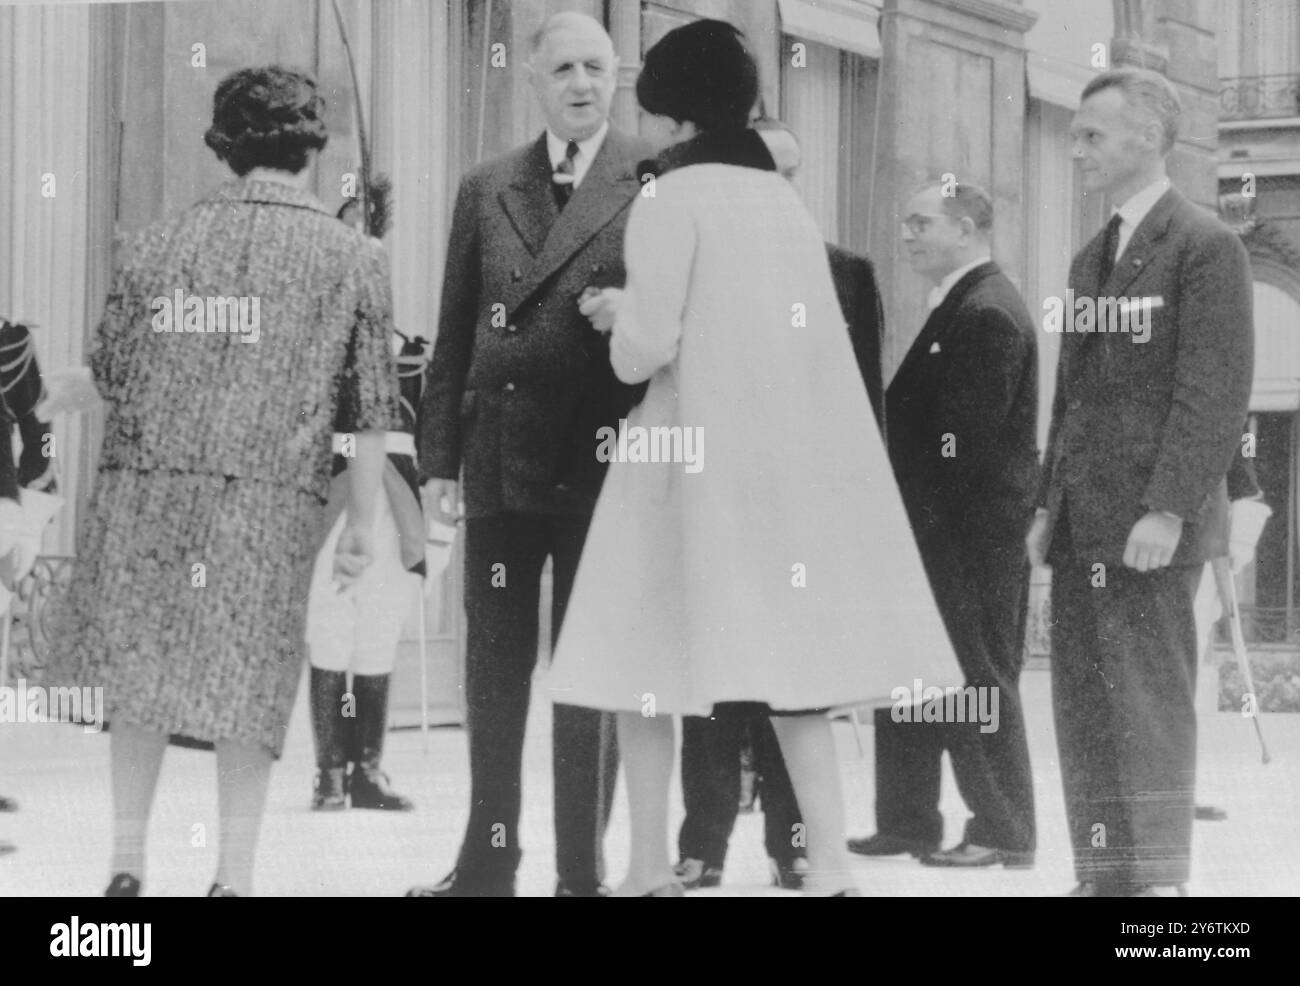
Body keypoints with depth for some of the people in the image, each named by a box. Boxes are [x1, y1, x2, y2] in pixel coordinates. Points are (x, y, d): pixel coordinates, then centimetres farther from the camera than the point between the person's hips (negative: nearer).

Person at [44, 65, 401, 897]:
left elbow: (110, 374, 10)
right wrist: (365, 521, 8)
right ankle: (234, 876, 9)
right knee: (249, 681, 8)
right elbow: (371, 408, 2)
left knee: (140, 672, 15)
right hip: (274, 496, -2)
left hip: (147, 485, 2)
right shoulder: (352, 258, 3)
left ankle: (129, 864, 17)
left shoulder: (161, 243, 7)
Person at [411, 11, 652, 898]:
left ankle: (583, 870, 10)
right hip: (499, 459, 4)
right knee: (493, 669, 9)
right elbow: (455, 333, 11)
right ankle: (486, 864, 18)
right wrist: (439, 456, 5)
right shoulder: (486, 190, 11)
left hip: (600, 460, -4)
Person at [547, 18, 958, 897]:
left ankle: (651, 867, 4)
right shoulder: (785, 198, 12)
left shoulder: (672, 198, -8)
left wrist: (621, 325, 9)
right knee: (791, 655, 7)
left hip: (700, 454, -6)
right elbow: (753, 328, 13)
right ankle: (829, 864, -1)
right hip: (797, 455, 6)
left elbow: (649, 345, -14)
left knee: (649, 659, 4)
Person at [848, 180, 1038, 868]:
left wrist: (927, 518, -19)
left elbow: (968, 436, -22)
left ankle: (1004, 834, 6)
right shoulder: (959, 307, 16)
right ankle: (906, 823, 20)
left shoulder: (987, 313, -16)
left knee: (978, 681, -2)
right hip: (939, 533, 10)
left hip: (970, 533, -10)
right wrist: (908, 518, 14)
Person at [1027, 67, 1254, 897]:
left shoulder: (1206, 246, -6)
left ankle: (1157, 877, 0)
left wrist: (1167, 510, -20)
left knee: (1147, 696, -6)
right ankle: (1104, 873, 14)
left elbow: (1216, 392, -14)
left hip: (1150, 516, -8)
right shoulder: (1092, 257, 19)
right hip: (1083, 515, 8)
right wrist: (1048, 503, 14)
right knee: (1085, 701, 8)